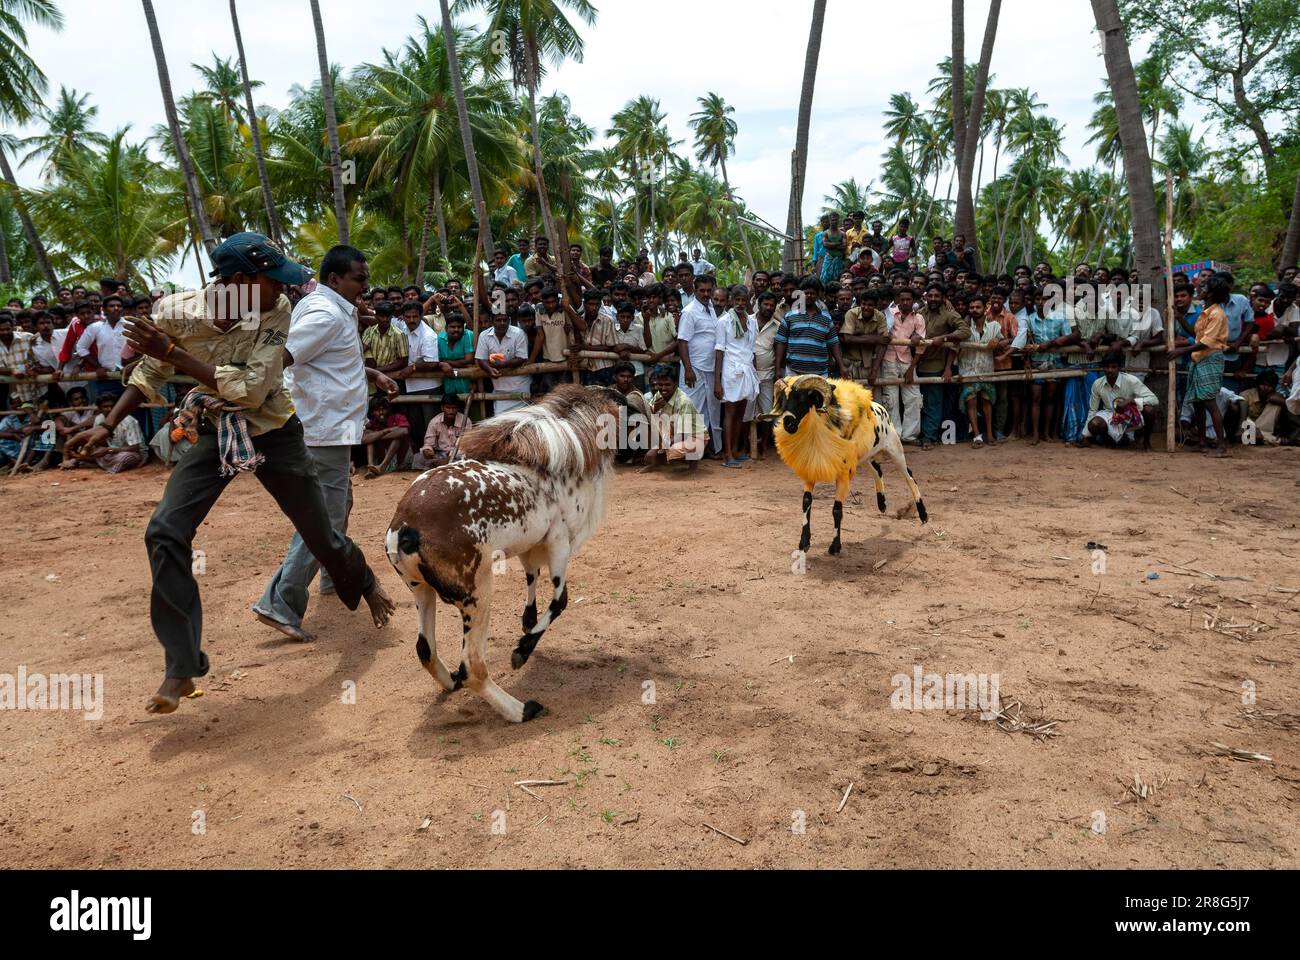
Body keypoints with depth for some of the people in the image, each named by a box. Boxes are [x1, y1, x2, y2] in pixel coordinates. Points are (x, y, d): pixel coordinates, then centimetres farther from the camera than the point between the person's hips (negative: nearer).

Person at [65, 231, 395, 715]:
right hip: (217, 434, 2)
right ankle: (181, 669, -5)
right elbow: (150, 372, 2)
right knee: (165, 533, -14)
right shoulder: (175, 310, -17)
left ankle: (365, 583, 45)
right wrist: (107, 427, -2)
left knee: (321, 535, 9)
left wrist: (176, 354, -32)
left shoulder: (277, 309, -22)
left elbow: (252, 390, -28)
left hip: (276, 433, -1)